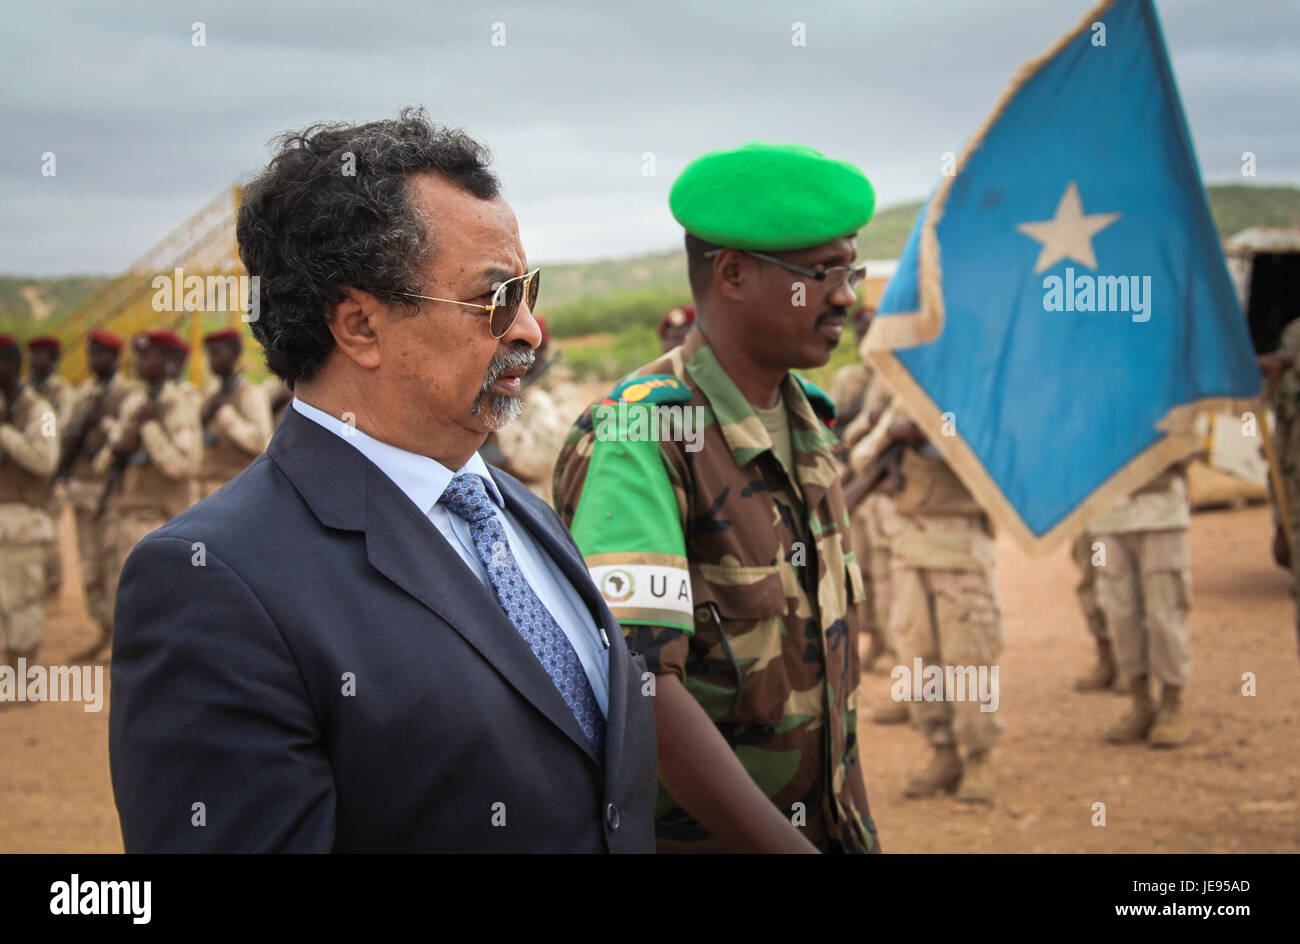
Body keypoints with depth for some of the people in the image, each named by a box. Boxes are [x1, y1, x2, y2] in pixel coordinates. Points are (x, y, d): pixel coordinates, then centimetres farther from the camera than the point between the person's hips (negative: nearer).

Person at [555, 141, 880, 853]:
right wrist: (787, 848, -28)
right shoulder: (635, 441, -19)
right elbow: (634, 687, -28)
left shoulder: (806, 421, 6)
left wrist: (853, 831, 10)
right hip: (687, 834, -7)